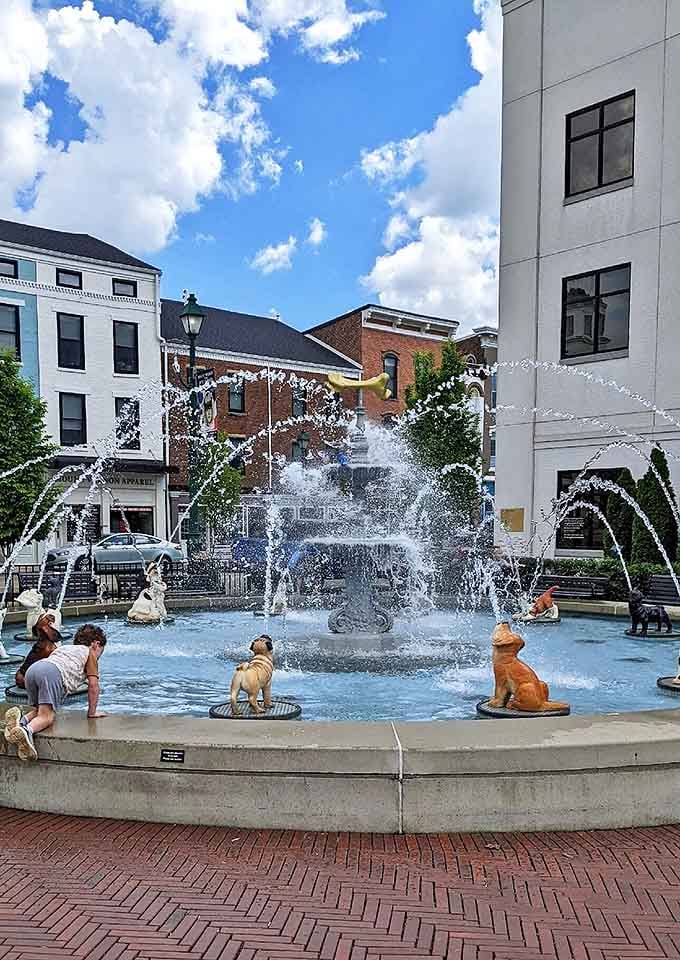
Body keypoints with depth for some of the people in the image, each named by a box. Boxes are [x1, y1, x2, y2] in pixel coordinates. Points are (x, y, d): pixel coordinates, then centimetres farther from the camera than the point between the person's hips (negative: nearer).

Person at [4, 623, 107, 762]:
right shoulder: (90, 653, 25)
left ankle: (22, 719, -12)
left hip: (32, 668, 6)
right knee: (46, 716, -13)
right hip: (53, 672, -6)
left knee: (39, 710, 18)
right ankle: (27, 730, -43)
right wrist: (92, 712, 23)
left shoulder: (64, 648, 42)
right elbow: (93, 684, 17)